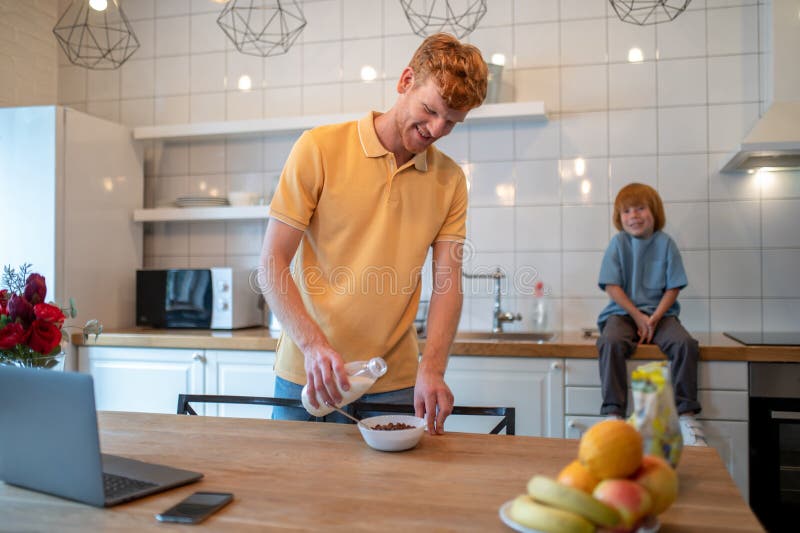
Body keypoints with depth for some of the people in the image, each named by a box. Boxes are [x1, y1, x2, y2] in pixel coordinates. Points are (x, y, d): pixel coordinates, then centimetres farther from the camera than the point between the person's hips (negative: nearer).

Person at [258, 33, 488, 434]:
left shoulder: (450, 180, 3)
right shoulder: (319, 148, -7)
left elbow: (448, 281, -3)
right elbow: (272, 264, -9)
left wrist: (432, 368, -18)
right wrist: (313, 344, -22)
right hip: (308, 375, -2)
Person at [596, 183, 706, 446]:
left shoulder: (665, 243, 4)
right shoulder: (618, 242, 2)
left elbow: (673, 288, 1)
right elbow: (612, 286, -4)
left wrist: (654, 318, -12)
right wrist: (637, 316, -11)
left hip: (659, 313, 1)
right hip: (623, 311, -1)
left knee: (685, 344, -26)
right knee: (611, 342, -32)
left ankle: (686, 413, -14)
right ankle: (613, 412, -26)